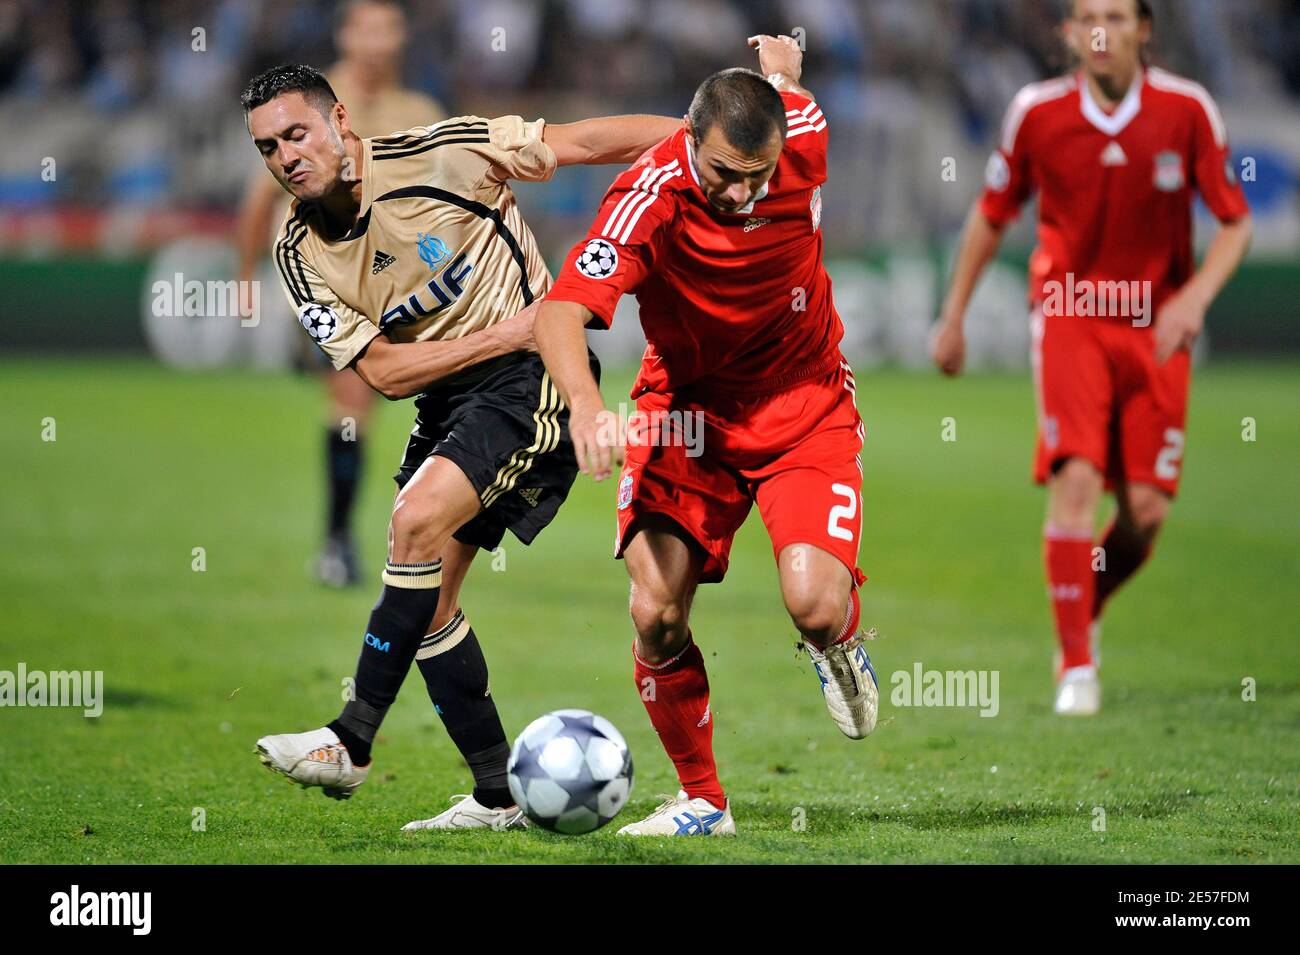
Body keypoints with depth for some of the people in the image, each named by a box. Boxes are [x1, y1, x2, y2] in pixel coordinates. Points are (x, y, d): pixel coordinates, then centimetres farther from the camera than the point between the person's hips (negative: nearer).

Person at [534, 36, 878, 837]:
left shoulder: (803, 135, -19)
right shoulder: (650, 199, -27)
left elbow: (783, 63, 6)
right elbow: (562, 311, -35)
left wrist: (781, 63, 31)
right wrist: (586, 402, -54)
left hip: (805, 403, 1)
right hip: (689, 406, 0)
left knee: (813, 602, -21)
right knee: (656, 612, -13)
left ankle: (841, 647, 19)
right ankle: (702, 802, 8)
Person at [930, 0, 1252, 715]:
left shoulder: (1187, 110, -7)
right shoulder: (1036, 112, -5)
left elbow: (1236, 222, -1)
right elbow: (992, 214, 10)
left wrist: (1196, 296, -18)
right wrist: (953, 316, 12)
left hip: (1156, 324, 1)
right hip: (1068, 314, -1)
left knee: (1146, 508, -2)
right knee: (1075, 478, -18)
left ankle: (1087, 610, 29)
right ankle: (1076, 667, -10)